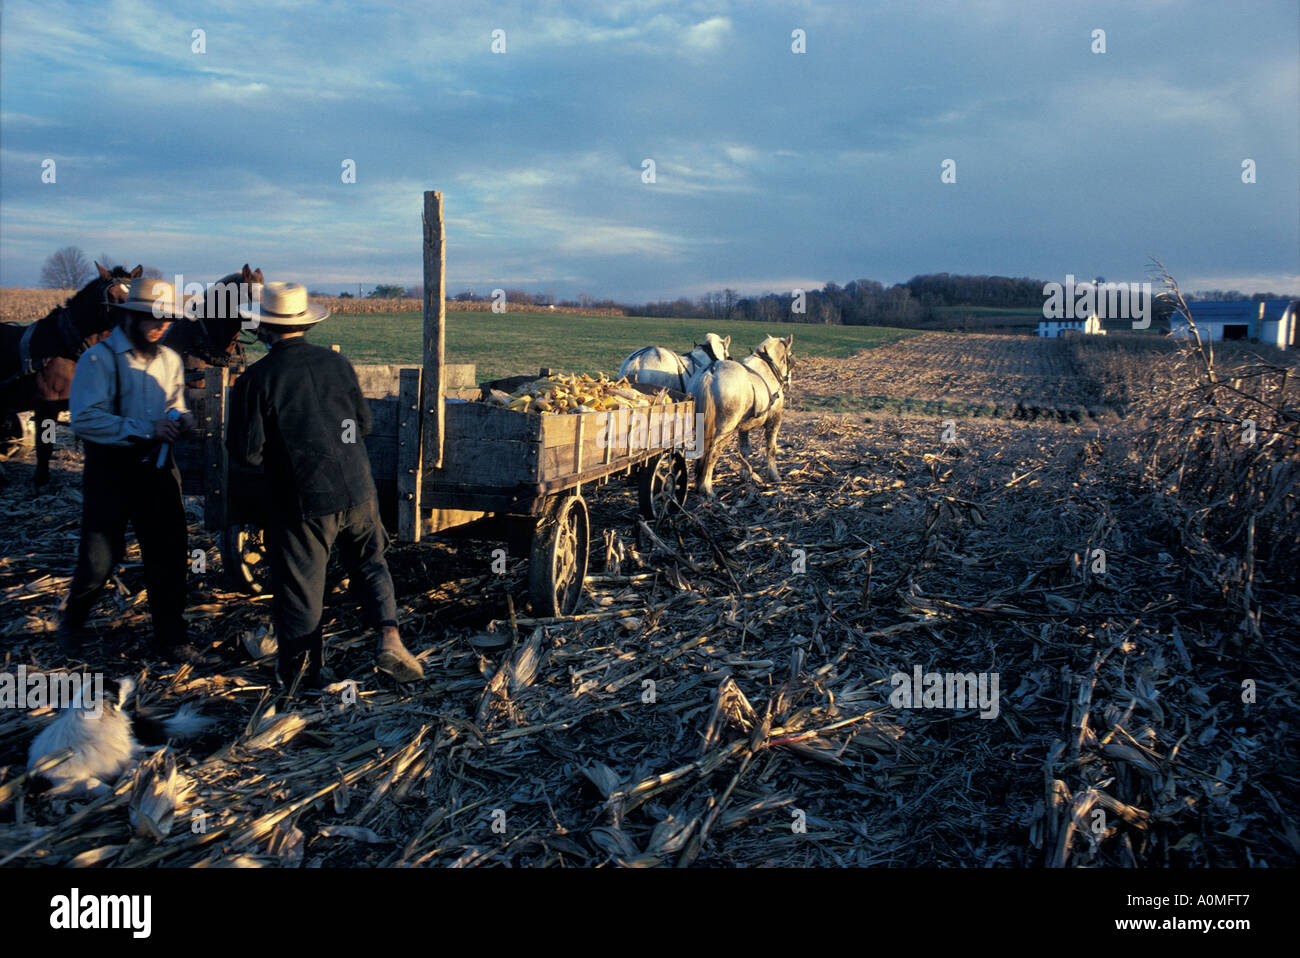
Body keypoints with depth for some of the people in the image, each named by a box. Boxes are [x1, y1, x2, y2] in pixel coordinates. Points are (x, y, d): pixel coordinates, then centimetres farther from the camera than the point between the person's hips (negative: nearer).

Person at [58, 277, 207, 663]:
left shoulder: (170, 361, 7)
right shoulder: (99, 359, -10)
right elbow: (84, 418, -20)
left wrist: (180, 418, -7)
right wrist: (144, 428, -27)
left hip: (157, 468, 5)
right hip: (109, 471, -4)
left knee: (169, 555, 3)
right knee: (99, 556, 4)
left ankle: (170, 637, 17)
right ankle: (72, 623, 33)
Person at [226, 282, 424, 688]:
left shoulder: (256, 379, -11)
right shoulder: (335, 362, 2)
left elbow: (246, 453, -10)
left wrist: (276, 454, 10)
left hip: (303, 502, -3)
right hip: (356, 490, 4)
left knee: (299, 592, 10)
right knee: (370, 564, 22)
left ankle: (296, 677, 22)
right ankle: (389, 637, 4)